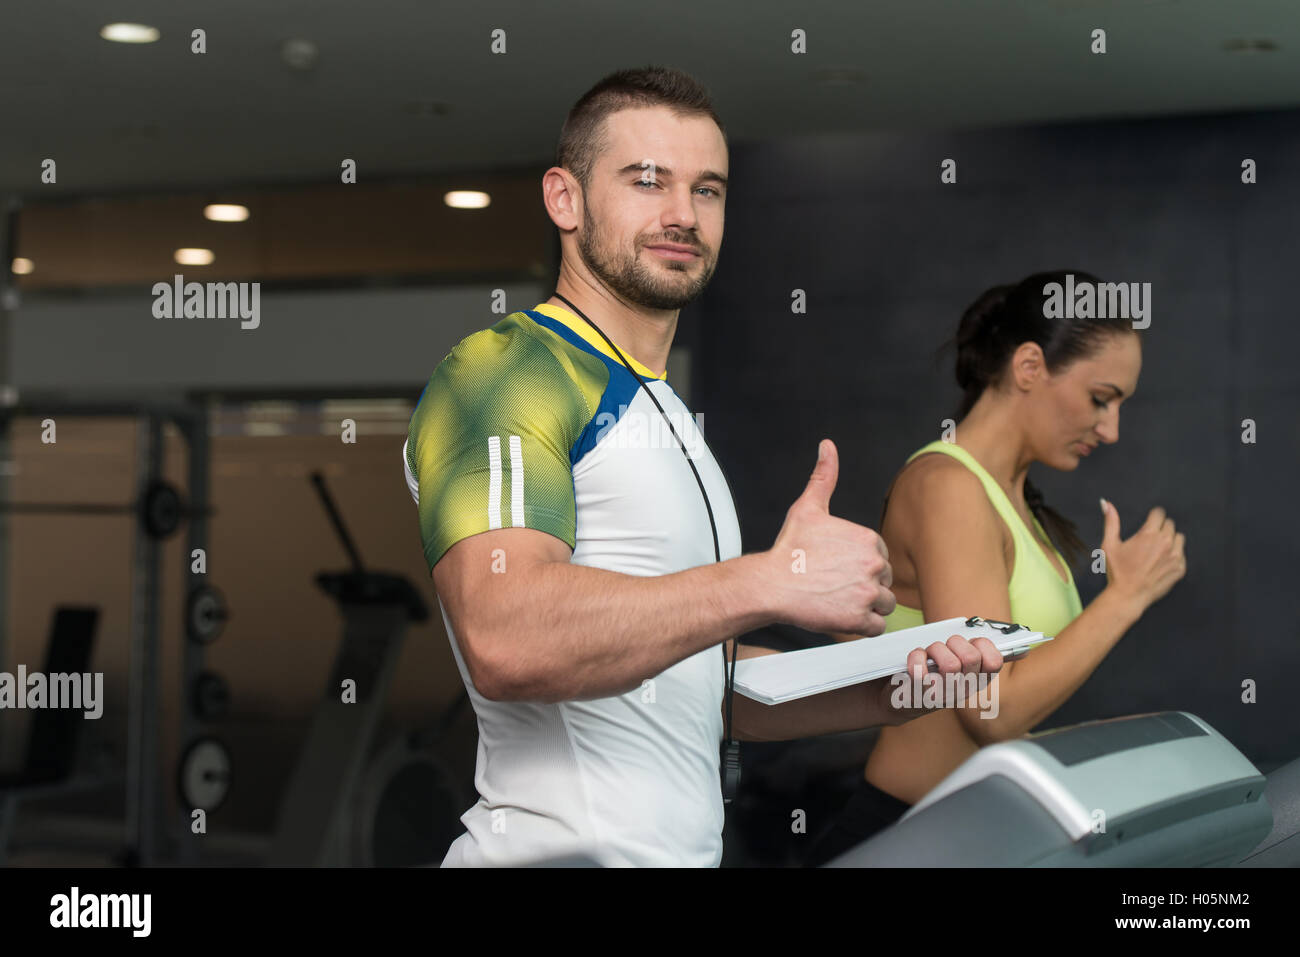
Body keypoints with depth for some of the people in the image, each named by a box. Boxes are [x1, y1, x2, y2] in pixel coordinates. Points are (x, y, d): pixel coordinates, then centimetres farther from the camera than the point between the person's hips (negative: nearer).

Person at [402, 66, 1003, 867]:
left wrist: (886, 692, 7)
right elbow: (505, 641, -27)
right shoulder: (503, 371, -11)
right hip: (563, 847, -9)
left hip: (685, 847, 9)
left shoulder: (668, 417, 19)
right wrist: (777, 579, -24)